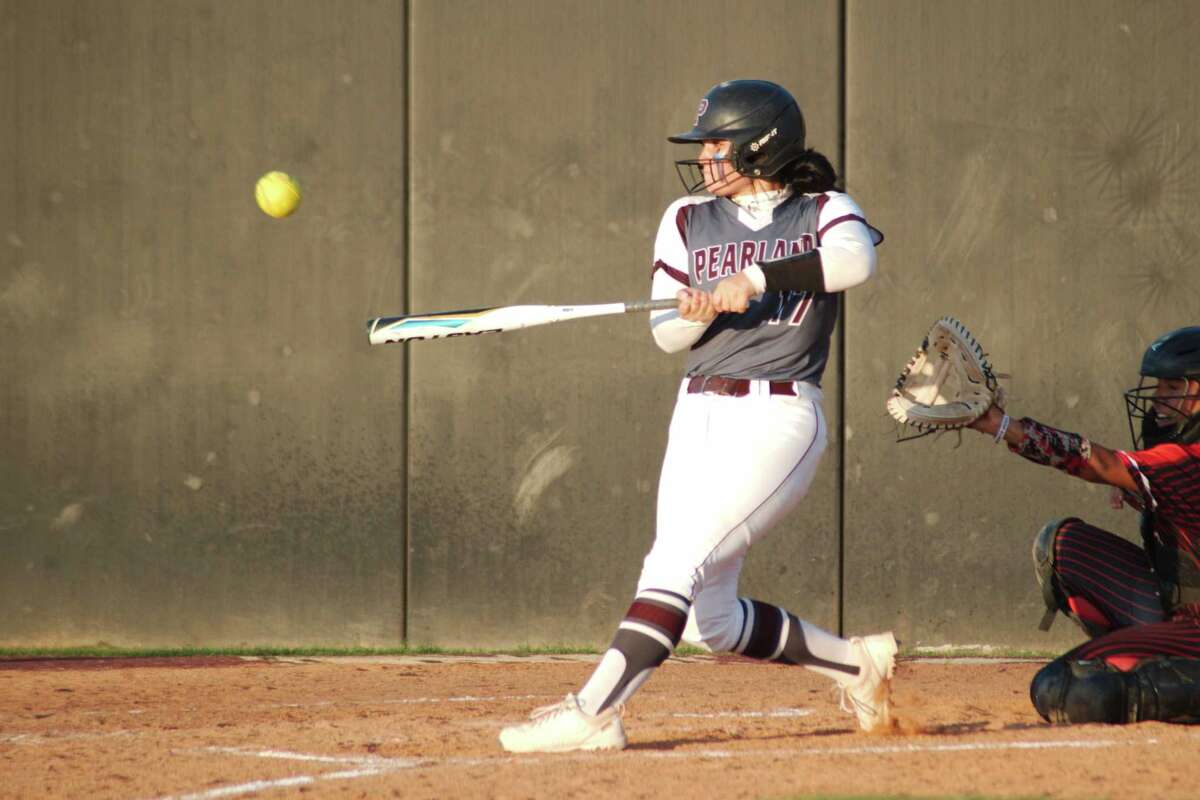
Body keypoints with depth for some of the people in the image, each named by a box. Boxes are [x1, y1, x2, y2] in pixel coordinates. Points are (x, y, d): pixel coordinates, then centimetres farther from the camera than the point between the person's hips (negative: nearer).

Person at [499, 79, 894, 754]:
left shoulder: (823, 212, 2)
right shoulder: (688, 220, 14)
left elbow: (857, 260, -22)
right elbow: (666, 333, 7)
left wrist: (755, 278, -25)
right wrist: (698, 310, -15)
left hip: (780, 416, -6)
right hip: (699, 418, 6)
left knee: (678, 560, -21)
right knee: (709, 619, 4)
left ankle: (594, 711, -25)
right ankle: (857, 663, 22)